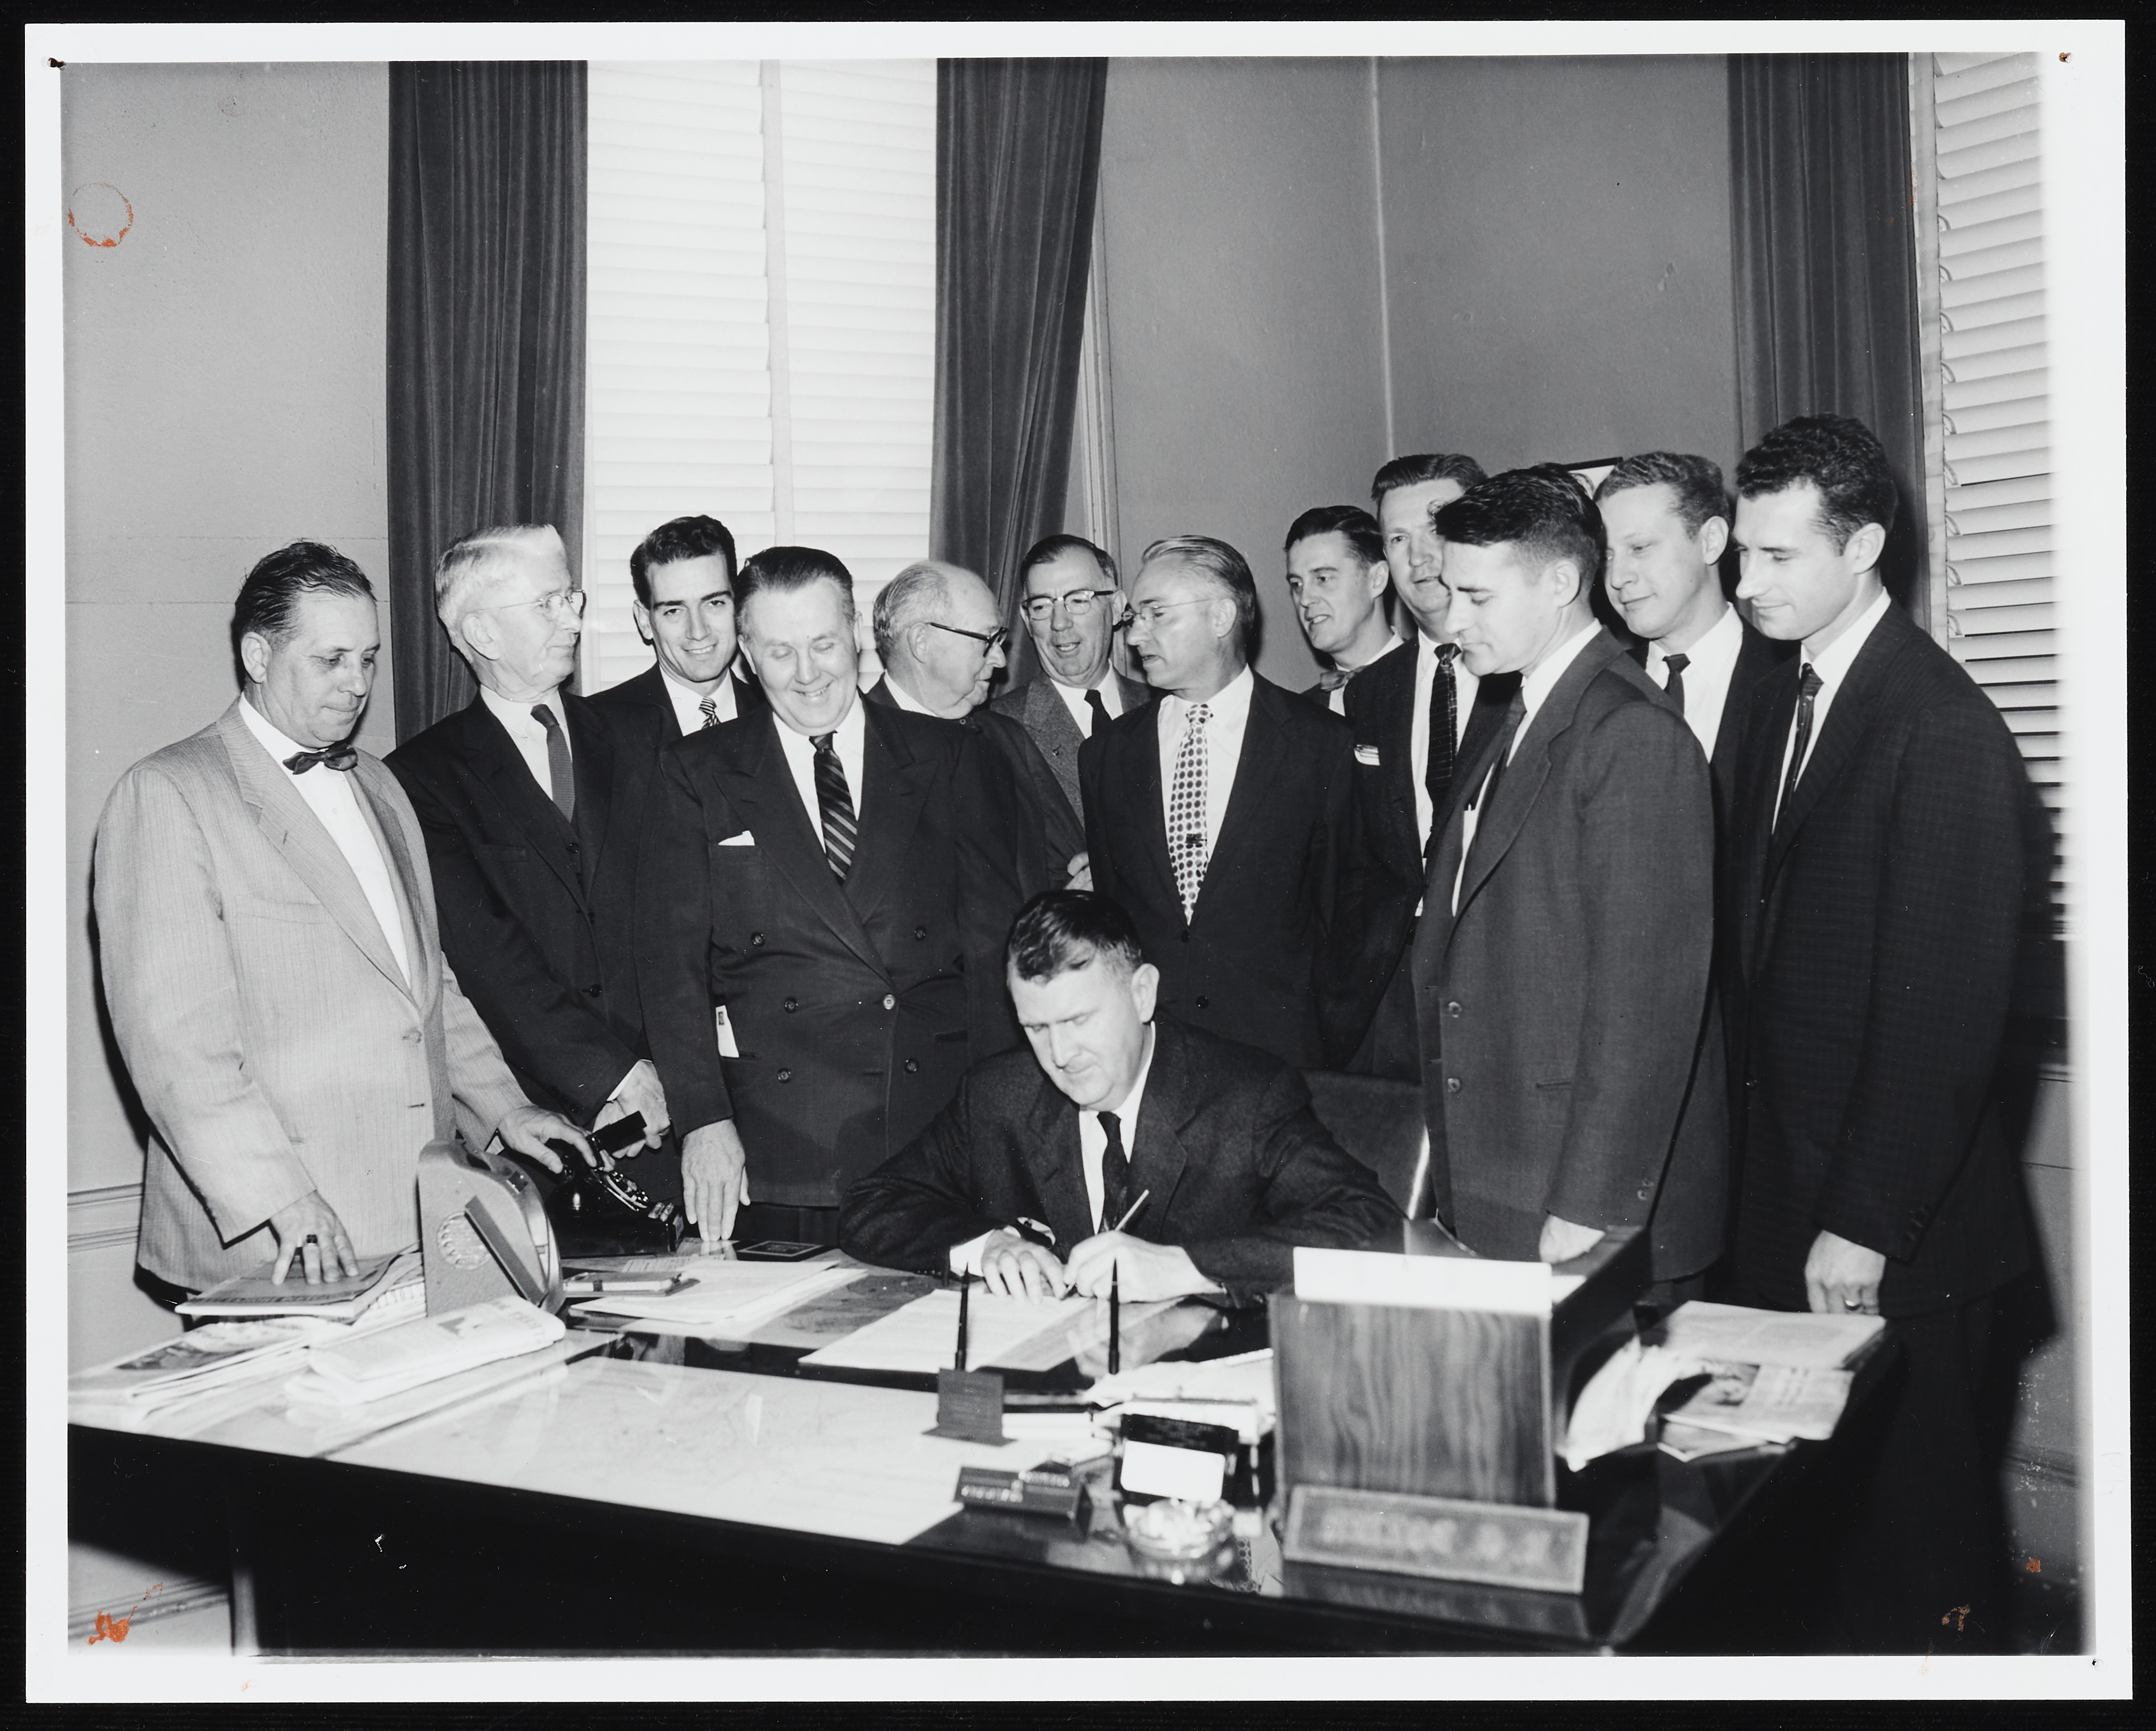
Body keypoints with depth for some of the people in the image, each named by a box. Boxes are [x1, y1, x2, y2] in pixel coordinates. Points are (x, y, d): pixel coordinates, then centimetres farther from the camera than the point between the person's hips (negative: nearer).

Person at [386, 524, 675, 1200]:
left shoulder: (639, 737, 12)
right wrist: (616, 1073, -15)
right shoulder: (425, 775, 1)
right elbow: (486, 954, -9)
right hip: (525, 1119, -2)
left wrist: (658, 1072, -7)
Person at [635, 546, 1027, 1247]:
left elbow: (994, 937, 5)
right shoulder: (696, 774, 7)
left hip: (941, 1134, 1)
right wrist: (704, 1118, -11)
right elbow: (671, 958, 1)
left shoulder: (947, 757, 9)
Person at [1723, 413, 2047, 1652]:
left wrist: (1866, 1222, -17)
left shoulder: (1942, 723, -15)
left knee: (1913, 1496, 7)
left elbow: (1945, 1004, -18)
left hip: (1899, 1222, -7)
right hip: (1787, 1177, 7)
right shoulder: (1787, 698, 10)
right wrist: (1771, 1176, 5)